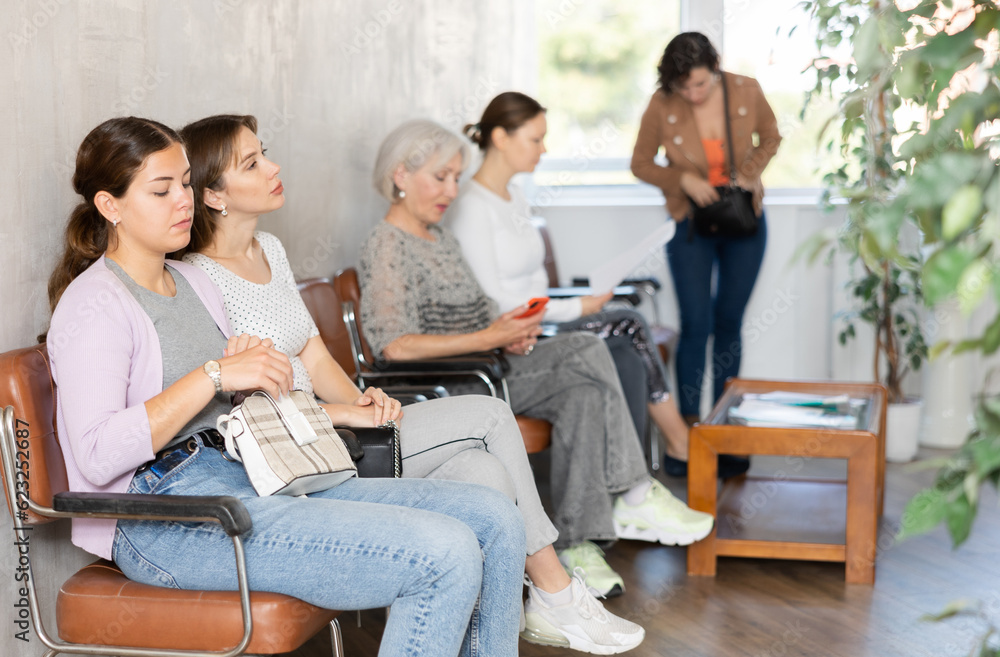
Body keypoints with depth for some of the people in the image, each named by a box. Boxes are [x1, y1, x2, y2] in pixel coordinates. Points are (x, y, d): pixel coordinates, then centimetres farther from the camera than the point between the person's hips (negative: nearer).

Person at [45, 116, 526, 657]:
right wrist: (213, 375, -20)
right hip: (166, 520, -9)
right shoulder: (93, 306, -7)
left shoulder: (194, 283, 20)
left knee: (492, 518, -5)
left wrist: (251, 368, 5)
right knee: (445, 555, -25)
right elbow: (97, 456, -20)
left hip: (246, 480, 9)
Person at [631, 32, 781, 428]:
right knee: (696, 325, -6)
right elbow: (641, 164, -3)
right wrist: (684, 180, -19)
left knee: (729, 323, 9)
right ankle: (690, 423, 3)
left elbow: (770, 138, 7)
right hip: (691, 225, -2)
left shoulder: (746, 91, -10)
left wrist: (750, 173, -11)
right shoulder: (662, 106, -14)